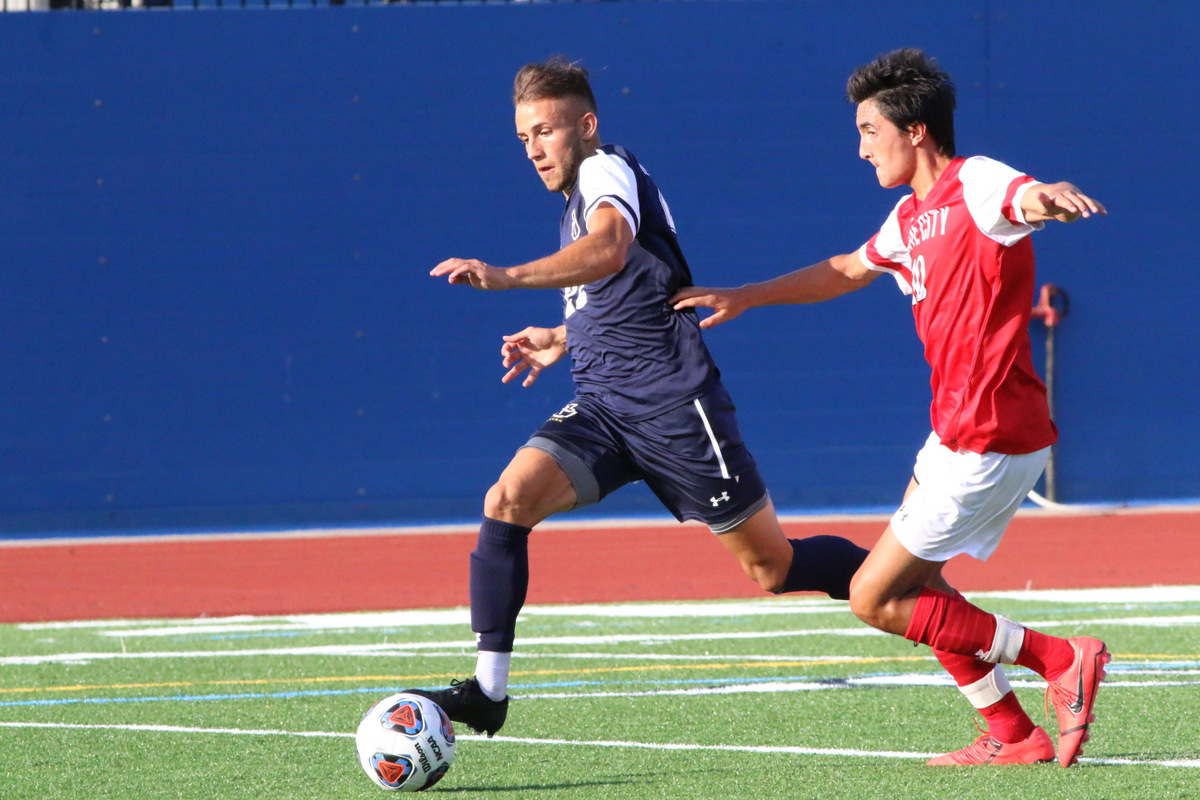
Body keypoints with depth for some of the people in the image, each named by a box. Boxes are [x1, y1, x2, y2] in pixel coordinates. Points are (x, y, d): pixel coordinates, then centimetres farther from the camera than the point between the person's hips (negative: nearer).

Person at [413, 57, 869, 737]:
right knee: (506, 501, -16)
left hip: (674, 403, -8)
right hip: (601, 409, 8)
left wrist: (509, 276, -48)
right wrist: (562, 339, 21)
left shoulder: (608, 170, -10)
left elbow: (611, 248, -35)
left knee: (773, 565, 1)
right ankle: (488, 692, -17)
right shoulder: (577, 203, 18)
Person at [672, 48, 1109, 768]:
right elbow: (850, 270, 32)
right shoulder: (912, 215, 14)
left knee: (875, 598, -5)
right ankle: (1014, 736, 21)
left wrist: (1052, 196, -62)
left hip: (989, 439, -10)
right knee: (915, 582, 19)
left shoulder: (976, 184, -15)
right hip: (957, 433, 10)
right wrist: (745, 297, 34)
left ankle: (1062, 659, -6)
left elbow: (1026, 198, -39)